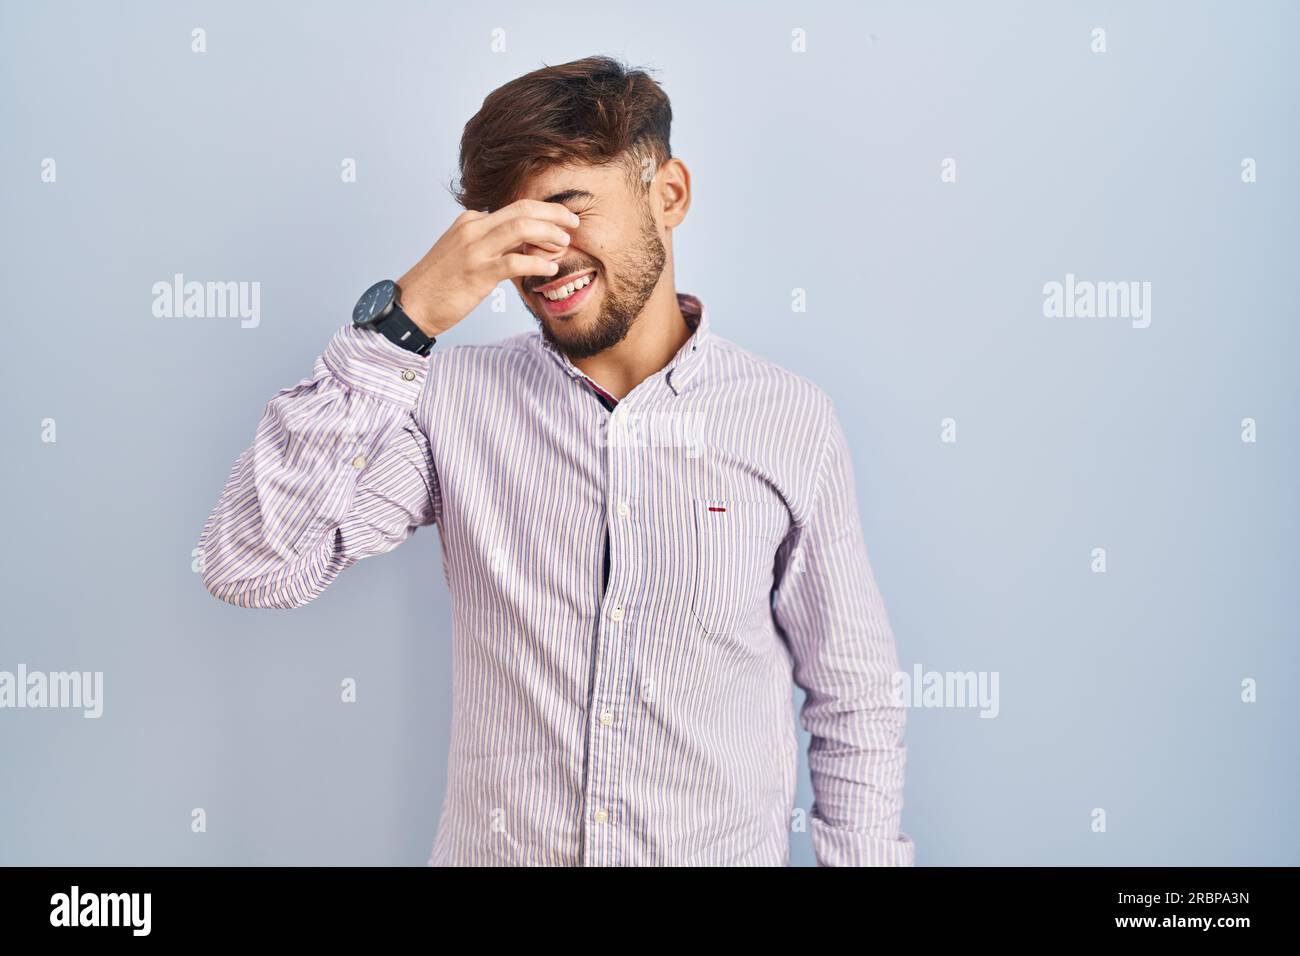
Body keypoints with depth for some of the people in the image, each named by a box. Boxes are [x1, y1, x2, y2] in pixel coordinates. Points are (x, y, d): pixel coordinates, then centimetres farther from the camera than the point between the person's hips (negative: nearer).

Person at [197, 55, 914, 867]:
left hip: (726, 850, 0)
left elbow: (856, 703, -2)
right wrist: (402, 319, -23)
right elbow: (248, 566, -18)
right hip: (491, 848, 1)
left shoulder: (793, 423, -9)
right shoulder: (455, 401, -7)